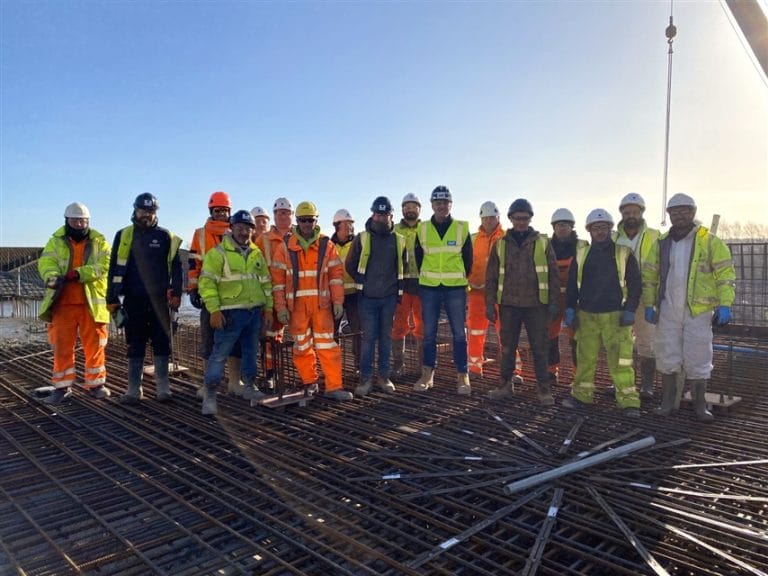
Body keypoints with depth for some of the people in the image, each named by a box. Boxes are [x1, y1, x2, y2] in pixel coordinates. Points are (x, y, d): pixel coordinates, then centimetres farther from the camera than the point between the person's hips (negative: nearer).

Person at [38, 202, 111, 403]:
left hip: (91, 303, -1)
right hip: (63, 303, 1)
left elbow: (105, 266, -10)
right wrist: (53, 276, -30)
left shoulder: (99, 242, 6)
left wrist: (79, 273, -24)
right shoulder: (56, 241, 9)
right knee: (61, 346, 5)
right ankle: (62, 386, 16)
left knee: (94, 345, 5)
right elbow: (45, 262, -7)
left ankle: (95, 383, 18)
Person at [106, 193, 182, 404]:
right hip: (134, 299, 1)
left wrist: (176, 293, -4)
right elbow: (115, 269, 7)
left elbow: (175, 266, 5)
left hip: (159, 300, -1)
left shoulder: (165, 237, 5)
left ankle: (163, 388, 11)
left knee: (162, 343, 3)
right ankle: (134, 389, 14)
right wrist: (112, 298, 2)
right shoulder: (123, 236, 7)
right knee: (135, 344, 7)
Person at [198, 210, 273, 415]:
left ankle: (250, 387, 29)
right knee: (220, 354, -5)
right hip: (231, 312, -6)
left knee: (251, 352, 15)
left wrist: (268, 307, 12)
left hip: (255, 311, 6)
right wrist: (214, 310, -16)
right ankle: (210, 394, 5)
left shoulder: (257, 254, 13)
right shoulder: (218, 252, -5)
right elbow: (207, 282, -10)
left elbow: (266, 282, 18)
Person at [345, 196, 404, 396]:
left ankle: (384, 376, 17)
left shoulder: (399, 240, 6)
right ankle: (365, 378, 7)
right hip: (367, 297, -2)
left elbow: (402, 267, 16)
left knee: (386, 337, 8)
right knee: (369, 337, -1)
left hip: (389, 297, 2)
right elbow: (350, 265, 8)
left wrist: (398, 288, 10)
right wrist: (362, 282, 5)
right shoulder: (362, 238, 1)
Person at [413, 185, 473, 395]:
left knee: (459, 333, 2)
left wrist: (460, 278, 11)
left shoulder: (462, 228, 1)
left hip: (455, 288, -1)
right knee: (429, 333, 6)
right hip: (429, 288, 1)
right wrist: (427, 276, 12)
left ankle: (462, 376, 11)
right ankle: (427, 375, 17)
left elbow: (468, 258, 9)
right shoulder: (422, 229, 3)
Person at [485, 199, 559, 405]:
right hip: (509, 305, 2)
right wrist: (490, 304, 3)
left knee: (539, 348, 3)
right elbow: (491, 276, 8)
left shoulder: (543, 243, 3)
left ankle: (544, 388, 14)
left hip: (536, 305, -1)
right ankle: (506, 384, 22)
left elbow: (553, 274, 4)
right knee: (507, 348, 10)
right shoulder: (500, 244, 6)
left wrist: (554, 302, -1)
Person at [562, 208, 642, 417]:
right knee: (585, 357, 9)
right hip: (586, 315, 3)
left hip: (616, 316, -2)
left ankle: (628, 400, 4)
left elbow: (635, 284, 2)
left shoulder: (624, 254, 2)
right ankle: (581, 394, 20)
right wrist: (570, 308, 5)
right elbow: (572, 284, 12)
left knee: (620, 360, -4)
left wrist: (630, 310, -5)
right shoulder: (581, 254, 8)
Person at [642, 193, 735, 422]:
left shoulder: (709, 241, -1)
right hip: (668, 311, 3)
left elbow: (726, 274, -4)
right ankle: (668, 402, 20)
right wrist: (649, 304, 6)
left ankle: (700, 405, 19)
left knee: (698, 361, 4)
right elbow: (649, 275, 11)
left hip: (698, 311, -2)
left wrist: (725, 304, -12)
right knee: (667, 358, 8)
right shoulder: (661, 243, 8)